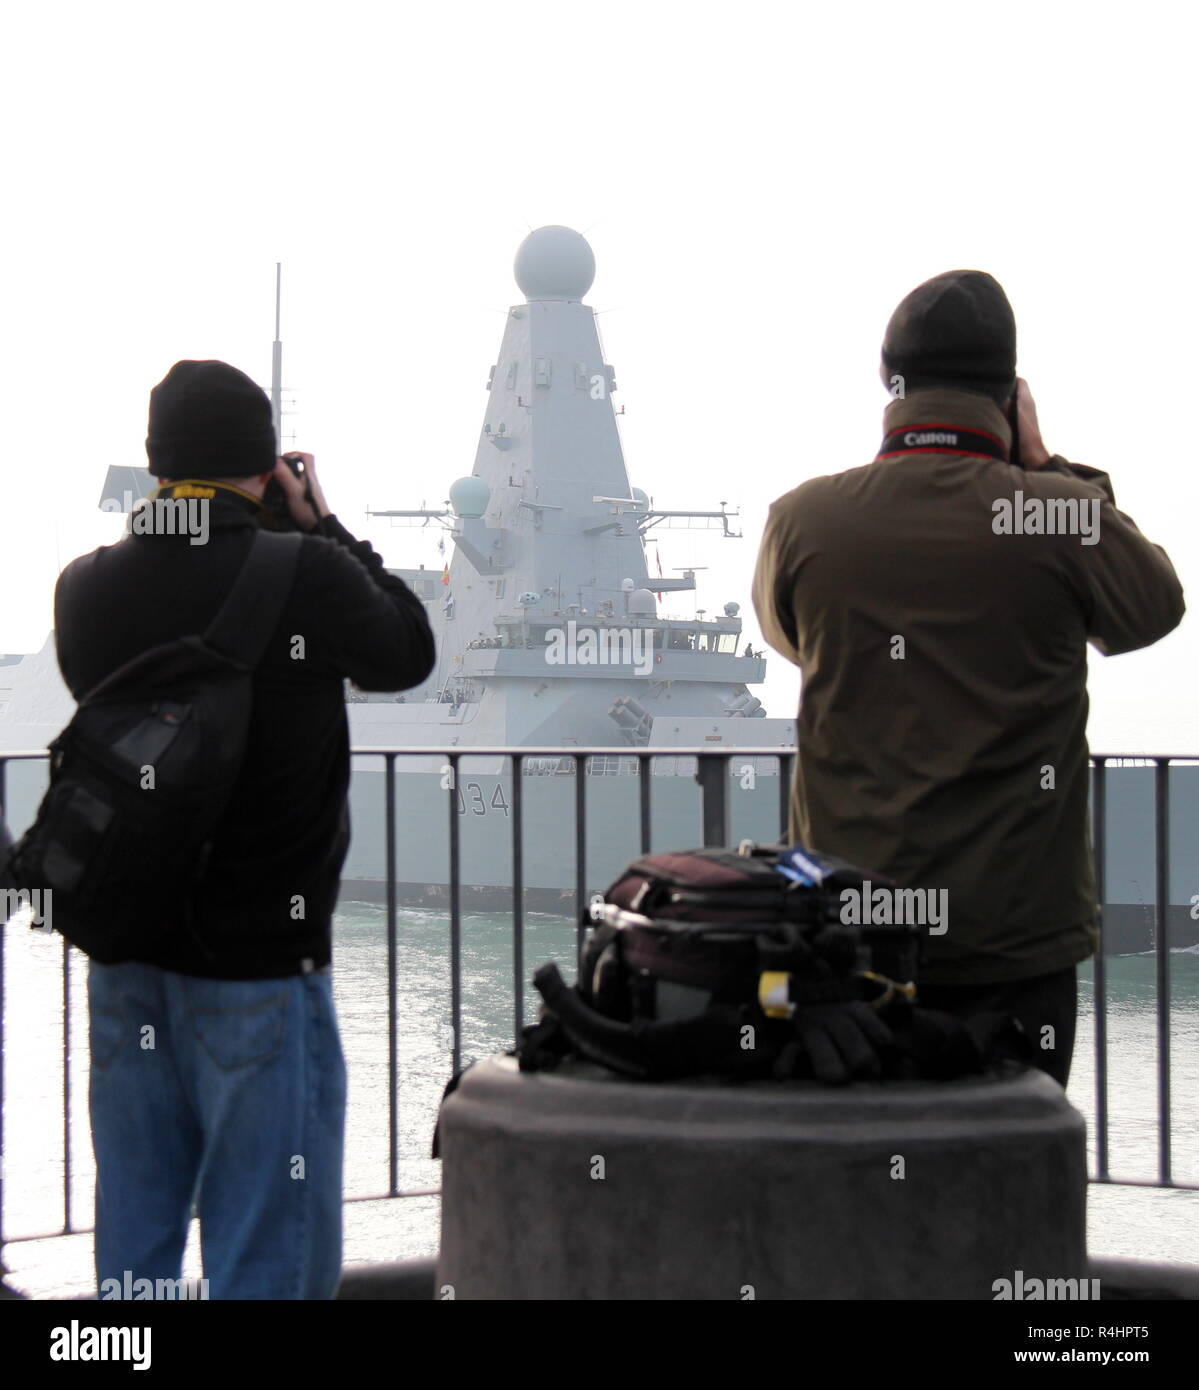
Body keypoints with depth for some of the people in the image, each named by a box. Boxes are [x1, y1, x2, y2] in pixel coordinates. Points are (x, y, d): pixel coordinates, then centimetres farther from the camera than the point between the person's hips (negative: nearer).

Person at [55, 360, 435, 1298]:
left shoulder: (85, 588, -3)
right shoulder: (307, 579, -17)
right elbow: (408, 653, 2)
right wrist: (323, 528, 11)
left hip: (125, 960, 5)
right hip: (259, 970, -5)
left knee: (133, 1246, 14)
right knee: (269, 1254, 1)